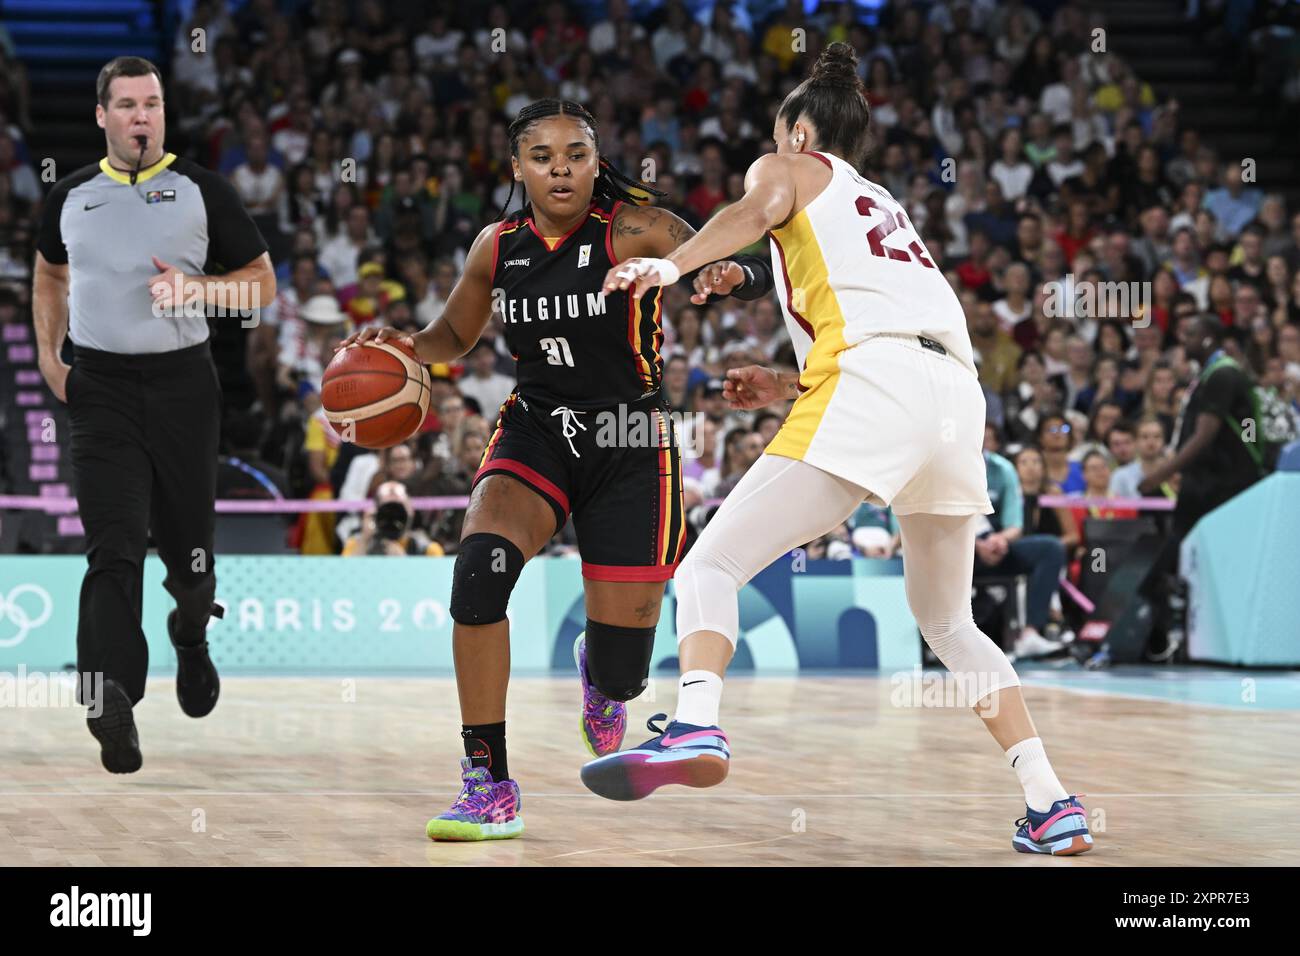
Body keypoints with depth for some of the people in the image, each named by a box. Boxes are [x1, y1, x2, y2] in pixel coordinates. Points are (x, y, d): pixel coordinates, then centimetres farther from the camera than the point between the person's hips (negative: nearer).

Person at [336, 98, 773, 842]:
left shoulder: (632, 229, -12)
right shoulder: (498, 247, 1)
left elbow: (752, 274, -24)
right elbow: (454, 337, 18)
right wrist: (403, 346, -4)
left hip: (632, 449, -3)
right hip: (536, 432, 3)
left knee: (621, 674, -1)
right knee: (480, 563, -29)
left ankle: (601, 674, 42)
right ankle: (489, 787, -21)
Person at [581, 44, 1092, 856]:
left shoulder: (789, 170, 20)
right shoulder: (883, 205, 38)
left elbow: (760, 207, -6)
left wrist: (676, 265, -20)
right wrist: (785, 388, 41)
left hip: (873, 380, -7)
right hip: (959, 390, 7)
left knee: (712, 566, -6)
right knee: (949, 622, 22)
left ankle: (696, 726, -35)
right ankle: (1053, 806, 9)